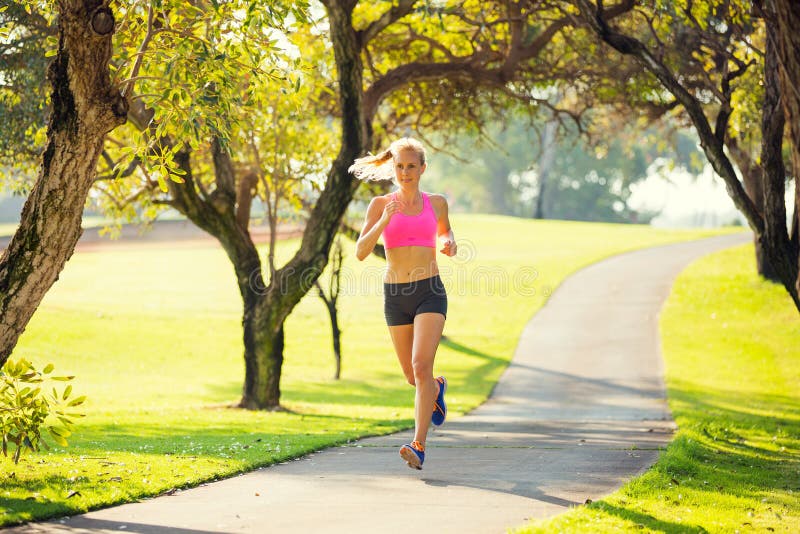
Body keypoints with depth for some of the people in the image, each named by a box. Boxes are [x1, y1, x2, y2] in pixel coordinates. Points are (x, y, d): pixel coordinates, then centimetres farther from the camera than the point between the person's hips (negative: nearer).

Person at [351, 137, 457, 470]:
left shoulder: (436, 203, 6)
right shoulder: (381, 205, 2)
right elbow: (361, 252, -7)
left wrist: (449, 244, 2)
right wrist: (384, 221, -21)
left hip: (430, 293, -2)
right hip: (395, 295, 2)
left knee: (421, 367, -19)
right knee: (412, 376, 13)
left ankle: (419, 445, -21)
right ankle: (437, 388, 50)